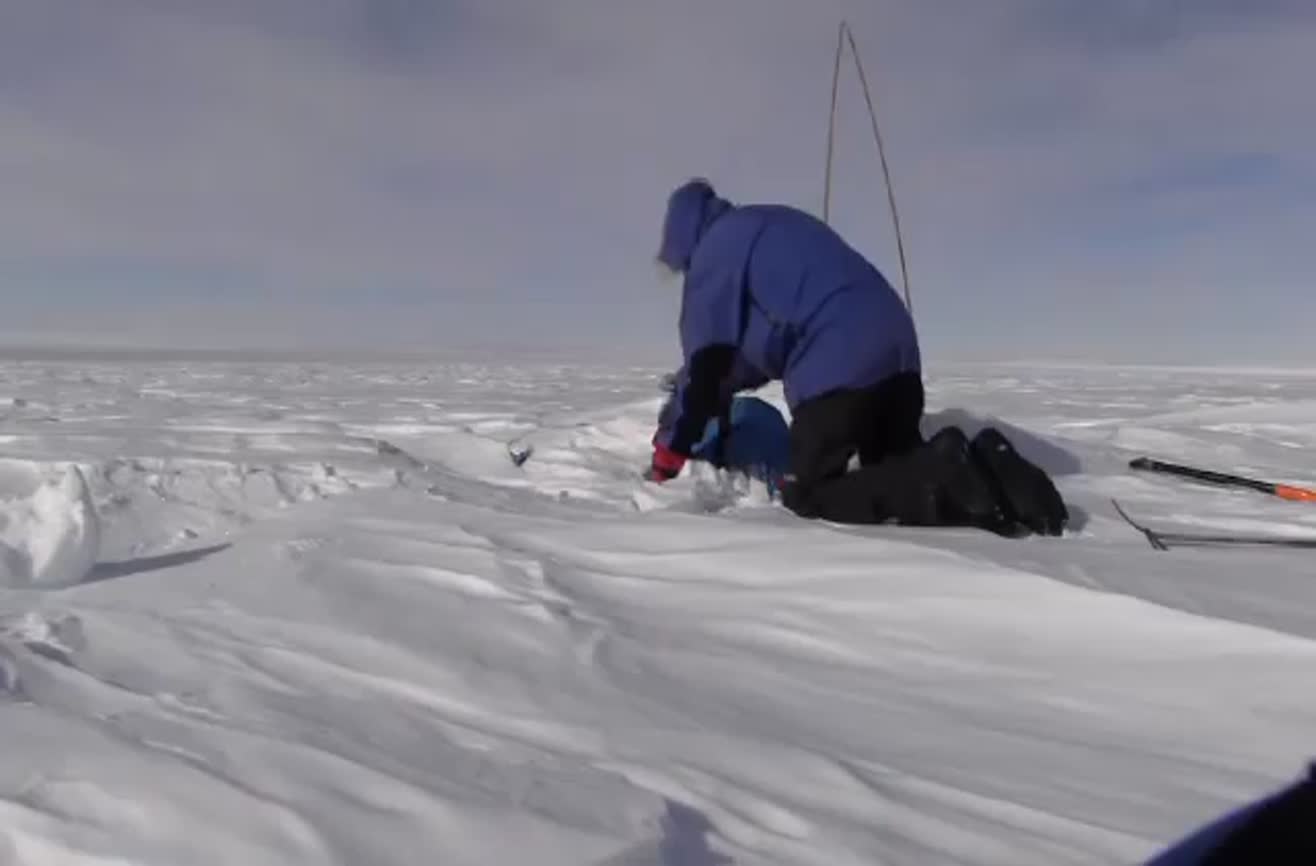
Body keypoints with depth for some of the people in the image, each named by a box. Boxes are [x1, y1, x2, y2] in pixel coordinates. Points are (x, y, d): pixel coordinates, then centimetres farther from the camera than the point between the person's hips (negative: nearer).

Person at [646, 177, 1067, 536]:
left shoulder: (715, 246, 4)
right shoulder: (773, 225, 31)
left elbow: (707, 357, -1)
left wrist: (672, 446, 7)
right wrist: (719, 394, 37)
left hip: (837, 367, -9)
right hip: (896, 349, 9)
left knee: (809, 496, 1)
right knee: (899, 470, 23)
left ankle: (944, 473, -19)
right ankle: (982, 467, -6)